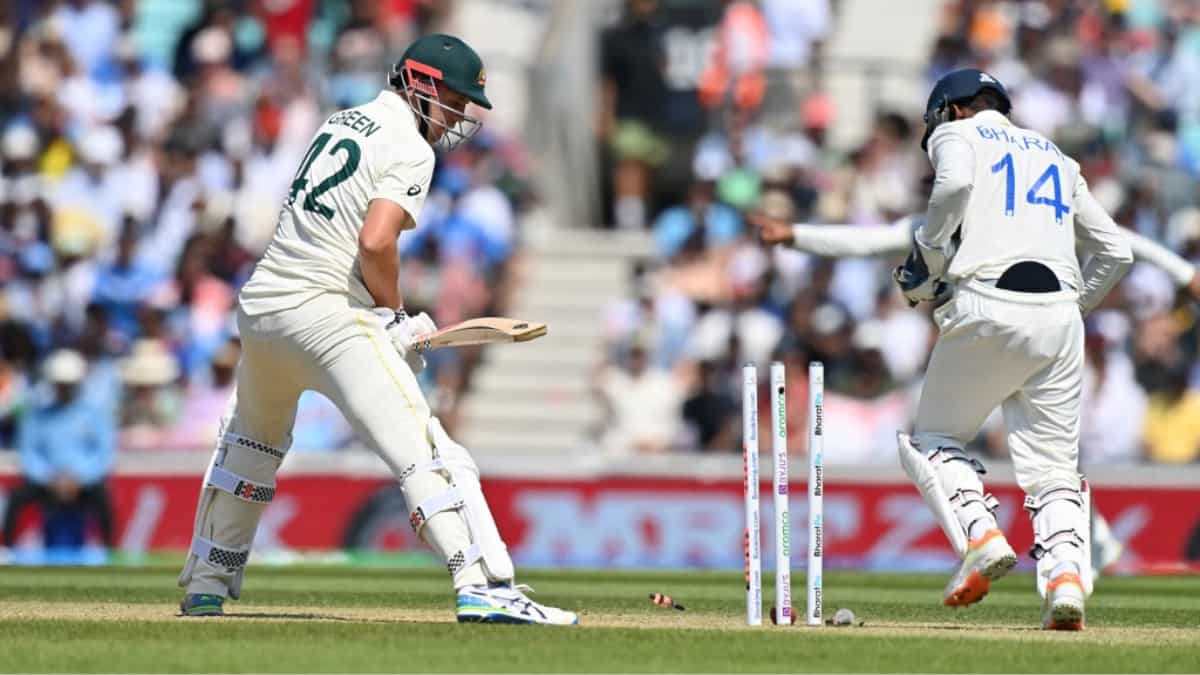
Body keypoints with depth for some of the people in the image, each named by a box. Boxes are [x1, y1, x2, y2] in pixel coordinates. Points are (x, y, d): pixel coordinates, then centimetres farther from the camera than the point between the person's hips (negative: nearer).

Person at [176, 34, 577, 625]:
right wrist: (397, 318, -5)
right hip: (328, 315, -8)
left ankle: (207, 581, 36)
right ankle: (483, 587, -30)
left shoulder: (342, 122, 18)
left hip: (260, 304, 8)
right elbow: (376, 242, -19)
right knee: (422, 451, -16)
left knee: (251, 440, 32)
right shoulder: (410, 150, -7)